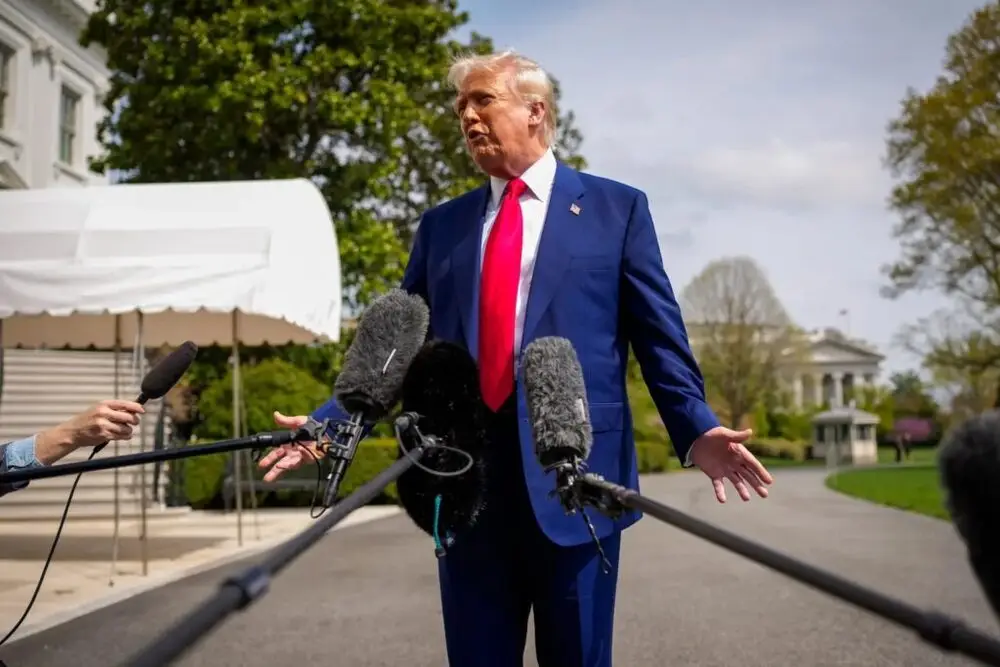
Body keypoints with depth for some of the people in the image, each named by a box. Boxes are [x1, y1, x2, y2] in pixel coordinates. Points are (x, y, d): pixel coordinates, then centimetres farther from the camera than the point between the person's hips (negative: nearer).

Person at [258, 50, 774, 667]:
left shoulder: (616, 207, 5)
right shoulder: (442, 224, 14)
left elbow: (660, 339, 1)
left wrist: (697, 431, -13)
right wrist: (332, 422, 2)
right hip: (465, 472, 3)